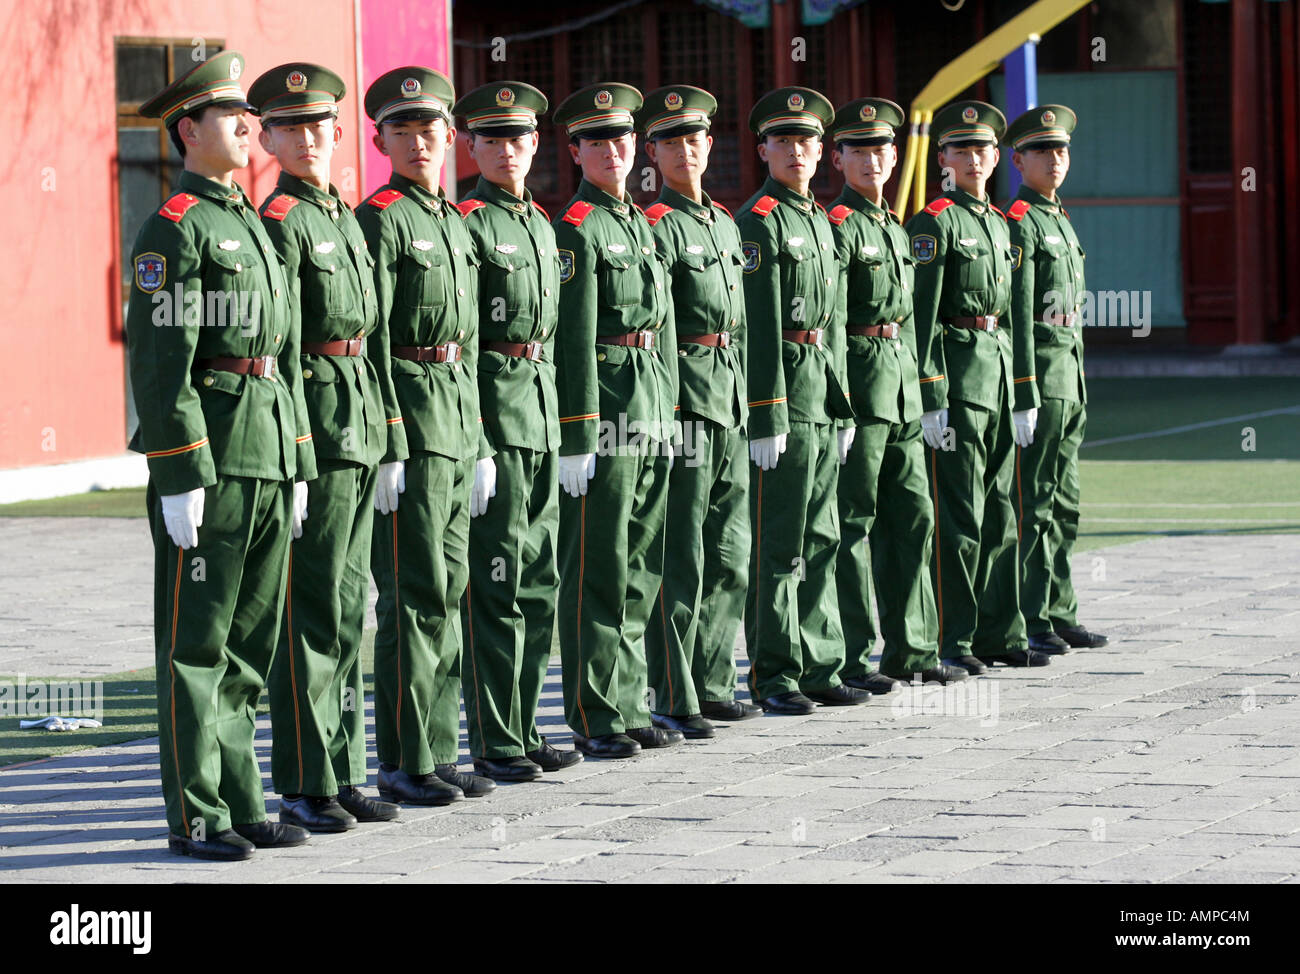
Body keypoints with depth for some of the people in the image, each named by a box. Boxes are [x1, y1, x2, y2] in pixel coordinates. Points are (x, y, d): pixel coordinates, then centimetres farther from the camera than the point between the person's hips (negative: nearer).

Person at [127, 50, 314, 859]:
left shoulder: (255, 228, 18)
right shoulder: (174, 230, -9)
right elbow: (158, 361, -14)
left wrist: (299, 465, 16)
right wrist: (180, 478, -19)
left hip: (271, 463, 8)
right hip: (208, 463, -8)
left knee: (249, 648, 11)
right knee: (196, 647, -2)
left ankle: (241, 803, 17)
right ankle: (196, 816, 1)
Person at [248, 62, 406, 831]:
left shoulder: (346, 218, 15)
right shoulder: (282, 223, -10)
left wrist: (391, 437, 16)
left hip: (362, 425, 8)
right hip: (314, 427, -8)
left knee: (348, 606, 12)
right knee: (313, 610, -4)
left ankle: (344, 772, 18)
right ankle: (304, 786, 1)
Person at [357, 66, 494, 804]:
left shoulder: (453, 223, 16)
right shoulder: (381, 219, -9)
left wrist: (479, 442, 18)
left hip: (456, 419, 8)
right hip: (407, 412, -8)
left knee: (449, 589, 10)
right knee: (416, 591, -7)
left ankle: (438, 751, 15)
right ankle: (404, 763, -2)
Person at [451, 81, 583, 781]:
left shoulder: (541, 224, 16)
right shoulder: (466, 223, -8)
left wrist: (554, 413, 18)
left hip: (541, 411, 8)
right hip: (490, 410, -8)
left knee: (540, 582, 10)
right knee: (496, 580, -6)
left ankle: (522, 728, 18)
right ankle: (494, 743, -1)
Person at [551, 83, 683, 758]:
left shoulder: (639, 223, 16)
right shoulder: (576, 228, -9)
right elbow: (572, 340, -15)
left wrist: (668, 413, 15)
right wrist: (575, 438, -19)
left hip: (652, 405, 8)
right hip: (603, 407, -8)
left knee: (641, 571, 11)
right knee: (599, 573, -4)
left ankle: (628, 705, 18)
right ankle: (595, 719, 0)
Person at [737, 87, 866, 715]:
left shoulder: (819, 221, 16)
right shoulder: (759, 221, -10)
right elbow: (759, 328, -15)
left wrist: (843, 407, 17)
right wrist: (766, 419, -19)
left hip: (823, 403, 8)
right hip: (782, 399, -8)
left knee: (820, 541, 12)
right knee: (777, 545, -4)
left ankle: (818, 668, 18)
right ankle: (775, 676, 1)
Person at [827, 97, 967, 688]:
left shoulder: (894, 229, 17)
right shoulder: (839, 227, -9)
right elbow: (830, 322, -15)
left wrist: (916, 392, 18)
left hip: (899, 385, 9)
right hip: (859, 378, -9)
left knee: (914, 515, 10)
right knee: (855, 523, -4)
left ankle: (911, 647, 16)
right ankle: (855, 657, 0)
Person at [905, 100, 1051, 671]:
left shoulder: (997, 223, 16)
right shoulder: (934, 223, -8)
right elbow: (921, 316, -13)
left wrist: (1017, 388, 19)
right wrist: (931, 398, -18)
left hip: (998, 369, 8)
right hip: (956, 373, -8)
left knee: (998, 510, 10)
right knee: (959, 513, -6)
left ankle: (998, 633, 16)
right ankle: (954, 641, -1)